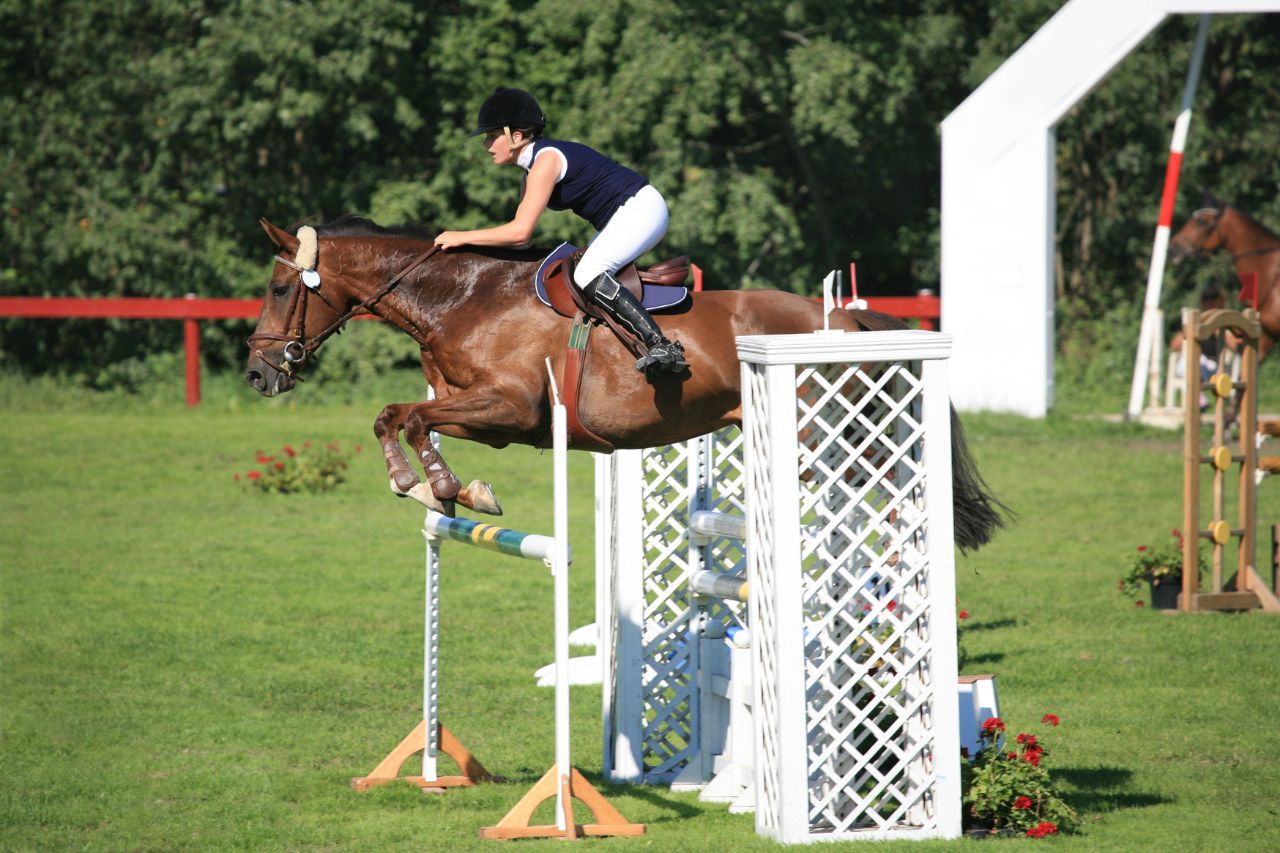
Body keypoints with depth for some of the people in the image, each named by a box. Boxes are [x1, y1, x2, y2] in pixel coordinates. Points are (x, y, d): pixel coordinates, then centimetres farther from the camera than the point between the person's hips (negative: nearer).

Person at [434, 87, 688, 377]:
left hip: (640, 208, -11)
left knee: (587, 275, -24)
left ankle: (664, 348, -32)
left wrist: (463, 238, -18)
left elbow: (520, 232, -25)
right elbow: (519, 229, 16)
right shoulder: (535, 165, 12)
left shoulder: (546, 160, -20)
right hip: (622, 218, 11)